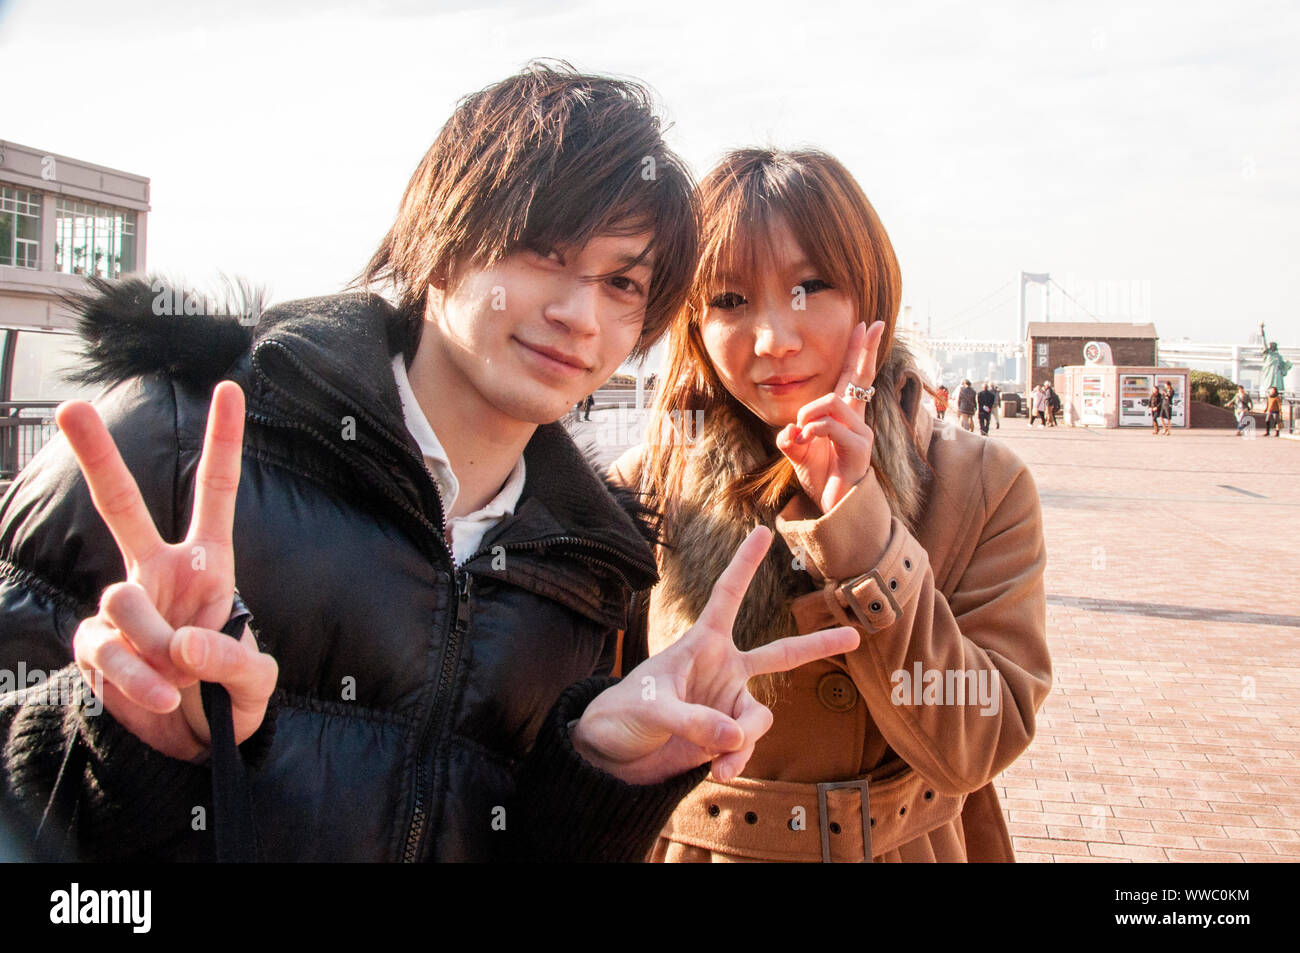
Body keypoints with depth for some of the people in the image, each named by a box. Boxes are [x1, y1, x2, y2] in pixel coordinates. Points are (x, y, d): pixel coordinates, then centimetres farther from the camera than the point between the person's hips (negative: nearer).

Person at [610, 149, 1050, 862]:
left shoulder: (981, 487, -13)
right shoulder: (647, 488, -14)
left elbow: (971, 749, -21)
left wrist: (859, 527, -28)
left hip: (908, 844, 1)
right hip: (691, 843, 0)